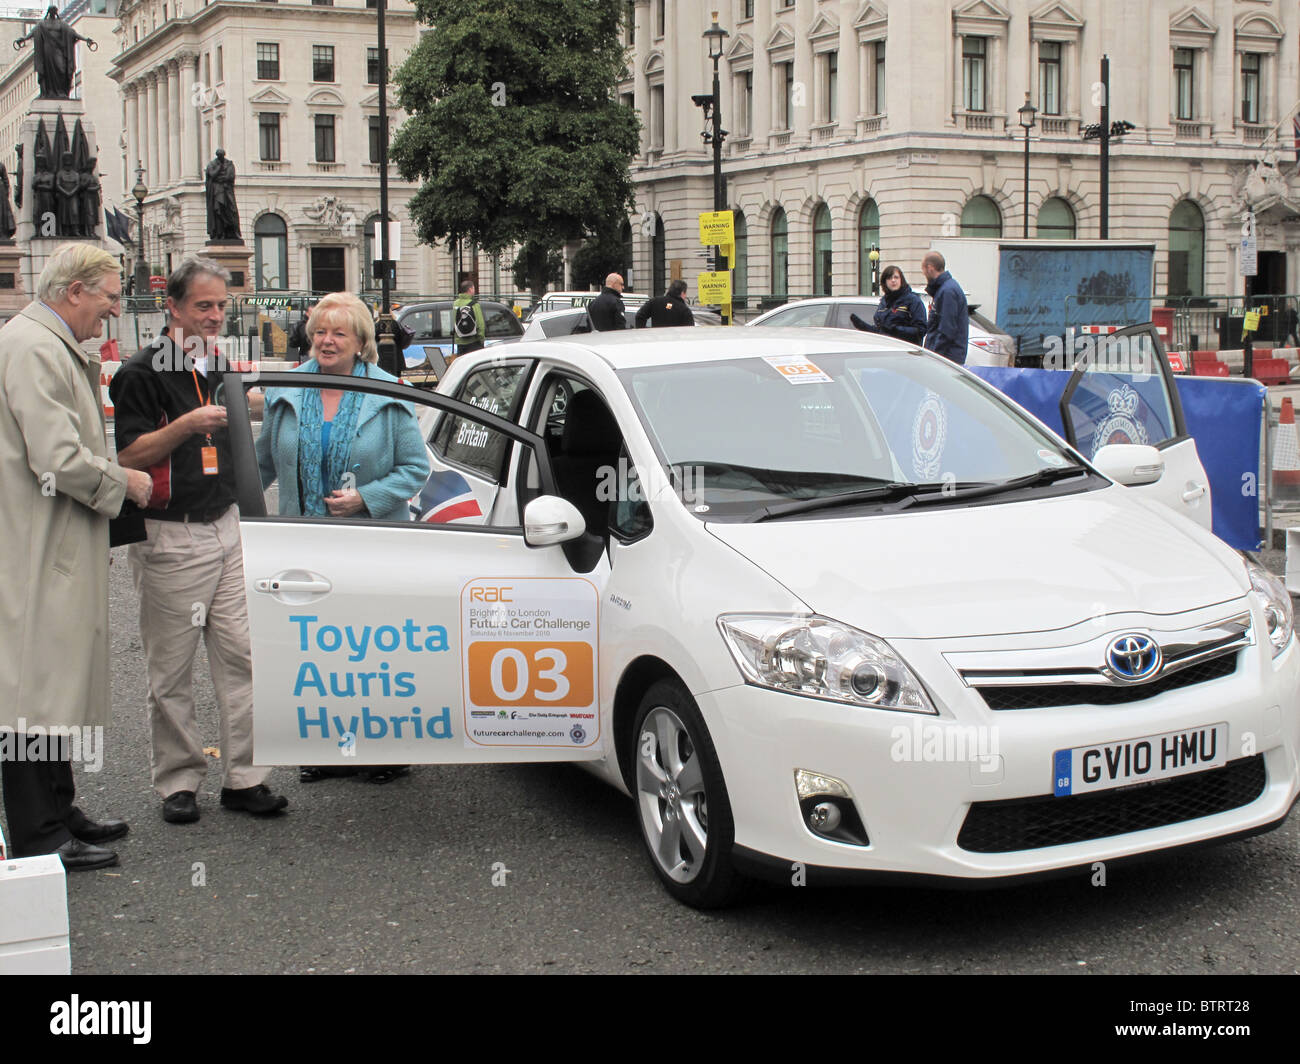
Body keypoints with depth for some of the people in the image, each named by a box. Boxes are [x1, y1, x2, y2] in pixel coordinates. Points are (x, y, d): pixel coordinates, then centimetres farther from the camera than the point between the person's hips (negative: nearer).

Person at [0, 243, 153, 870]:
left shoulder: (56, 348, 17)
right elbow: (60, 459, -23)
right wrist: (125, 483, -9)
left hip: (60, 548, 11)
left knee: (58, 680, 17)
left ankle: (57, 812, 28)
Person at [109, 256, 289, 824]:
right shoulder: (143, 371, -7)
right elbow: (127, 455, -12)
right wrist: (187, 425, -23)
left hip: (227, 528, 6)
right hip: (170, 537, -6)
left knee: (241, 655, 3)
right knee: (171, 670, 3)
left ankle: (245, 777, 9)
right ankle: (178, 782, 13)